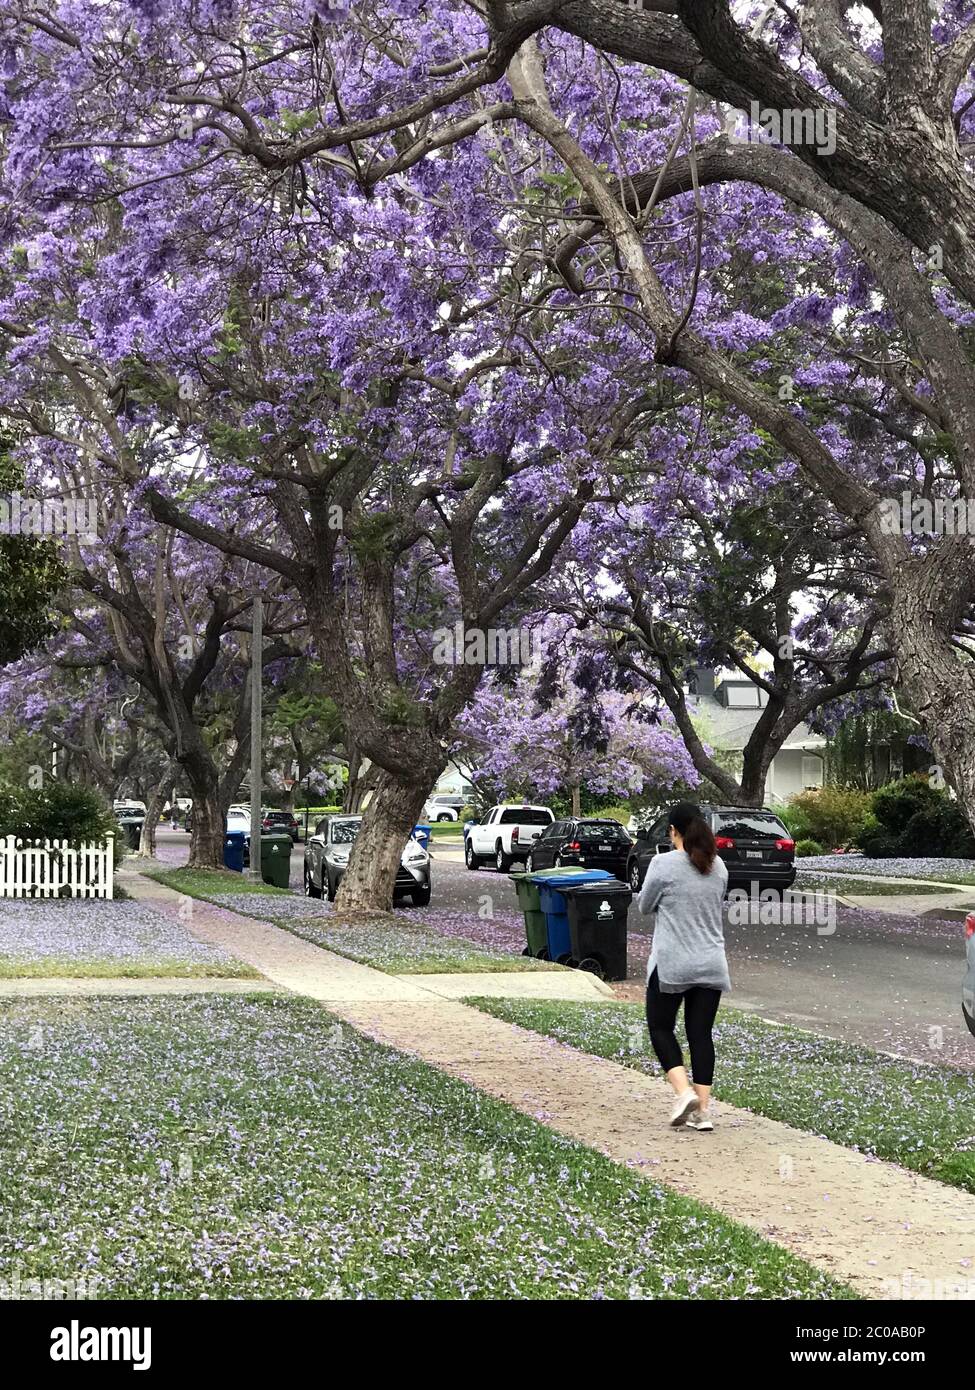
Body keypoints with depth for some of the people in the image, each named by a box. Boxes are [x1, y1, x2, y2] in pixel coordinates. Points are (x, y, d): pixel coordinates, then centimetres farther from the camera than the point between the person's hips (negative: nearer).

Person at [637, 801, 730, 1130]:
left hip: (671, 964, -5)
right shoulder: (718, 867, 5)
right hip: (711, 965, 5)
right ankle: (702, 1110, 5)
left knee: (660, 1027, 10)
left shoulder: (664, 864, -12)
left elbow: (644, 906, 1)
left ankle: (684, 1091, -8)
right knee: (701, 1033, 9)